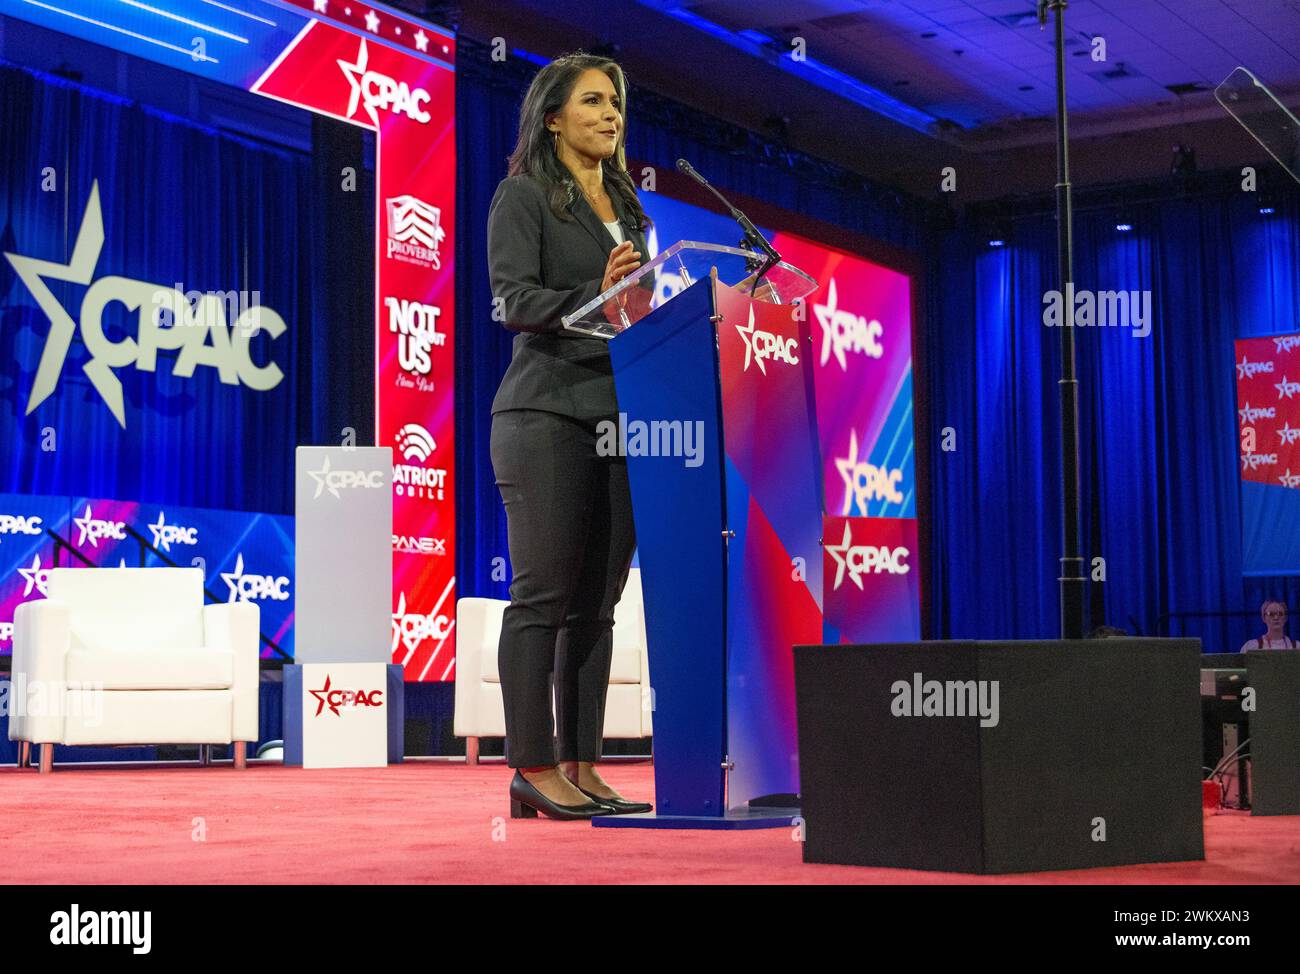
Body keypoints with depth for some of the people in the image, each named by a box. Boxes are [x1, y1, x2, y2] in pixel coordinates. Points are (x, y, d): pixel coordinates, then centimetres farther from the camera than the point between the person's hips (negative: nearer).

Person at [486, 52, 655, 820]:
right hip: (549, 411, -7)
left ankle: (582, 768, 8)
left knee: (597, 601, 5)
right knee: (544, 593, -7)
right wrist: (596, 295, -25)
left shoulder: (627, 206, 22)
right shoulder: (523, 195, 1)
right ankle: (534, 769, -3)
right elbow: (515, 300, -11)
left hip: (620, 413, 7)